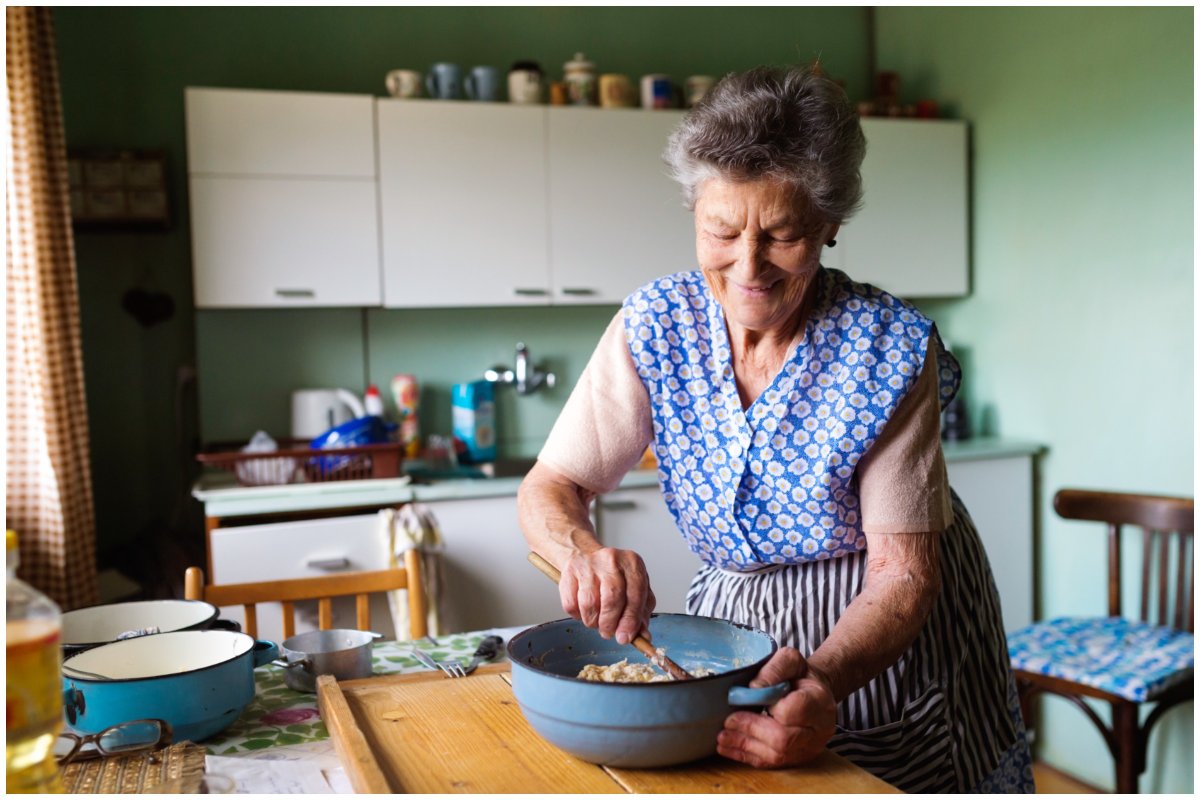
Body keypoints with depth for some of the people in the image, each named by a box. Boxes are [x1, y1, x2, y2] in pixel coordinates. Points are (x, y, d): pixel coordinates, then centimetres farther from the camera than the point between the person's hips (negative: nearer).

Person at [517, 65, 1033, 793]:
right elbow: (549, 487, -13)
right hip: (733, 619, 2)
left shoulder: (891, 348, -22)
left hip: (887, 642, -2)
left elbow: (901, 575, -22)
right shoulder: (655, 327, -14)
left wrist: (824, 679, -40)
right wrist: (582, 550, -36)